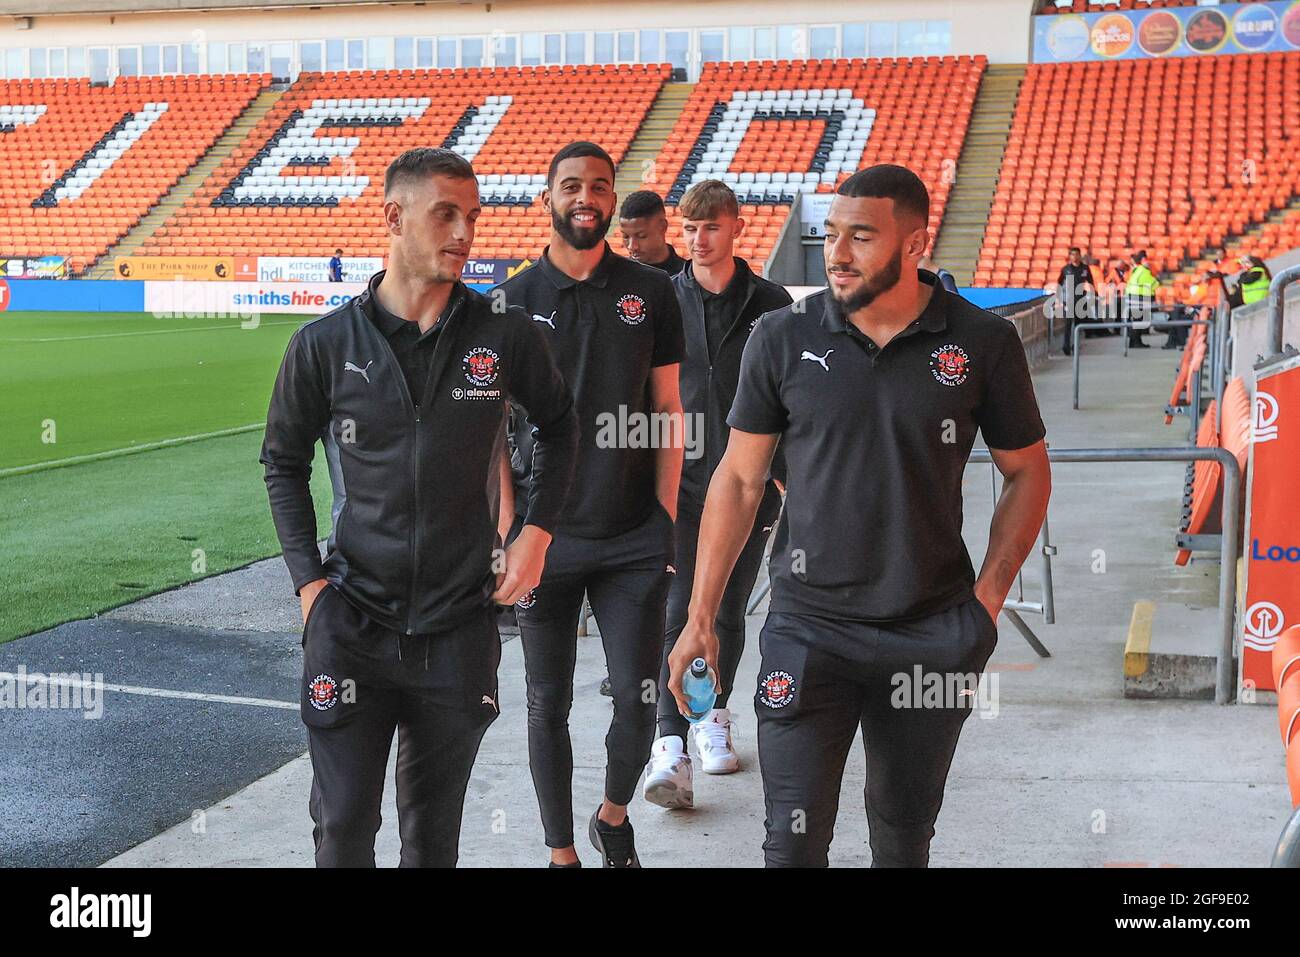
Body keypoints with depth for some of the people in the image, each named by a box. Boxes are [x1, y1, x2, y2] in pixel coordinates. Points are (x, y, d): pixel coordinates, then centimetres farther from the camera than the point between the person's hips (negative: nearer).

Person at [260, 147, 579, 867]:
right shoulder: (326, 344, -4)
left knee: (434, 833, 14)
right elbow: (284, 461, 8)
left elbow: (558, 424, 14)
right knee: (342, 827, 1)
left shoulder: (505, 336, -3)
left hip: (459, 626, 1)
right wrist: (308, 579, -1)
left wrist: (536, 532, 3)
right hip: (350, 621, 0)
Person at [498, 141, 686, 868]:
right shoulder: (514, 301, 1)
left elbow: (667, 411, 6)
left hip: (635, 537, 1)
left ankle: (614, 816, 30)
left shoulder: (651, 292, 3)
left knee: (640, 699, 1)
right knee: (550, 704, 8)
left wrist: (666, 518, 1)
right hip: (546, 536, 0)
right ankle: (562, 850, 24)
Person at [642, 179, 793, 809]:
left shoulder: (771, 303, 3)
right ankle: (669, 746, -11)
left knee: (728, 613, 11)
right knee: (678, 613, -9)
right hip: (679, 480, -1)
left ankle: (714, 720, 30)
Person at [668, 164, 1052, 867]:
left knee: (904, 836, 16)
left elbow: (1027, 472, 7)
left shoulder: (984, 343, -4)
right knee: (794, 841, -2)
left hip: (933, 636, 1)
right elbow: (739, 479, 3)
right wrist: (700, 616, 1)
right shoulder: (782, 339, -4)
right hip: (808, 629, 0)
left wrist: (987, 596, -3)